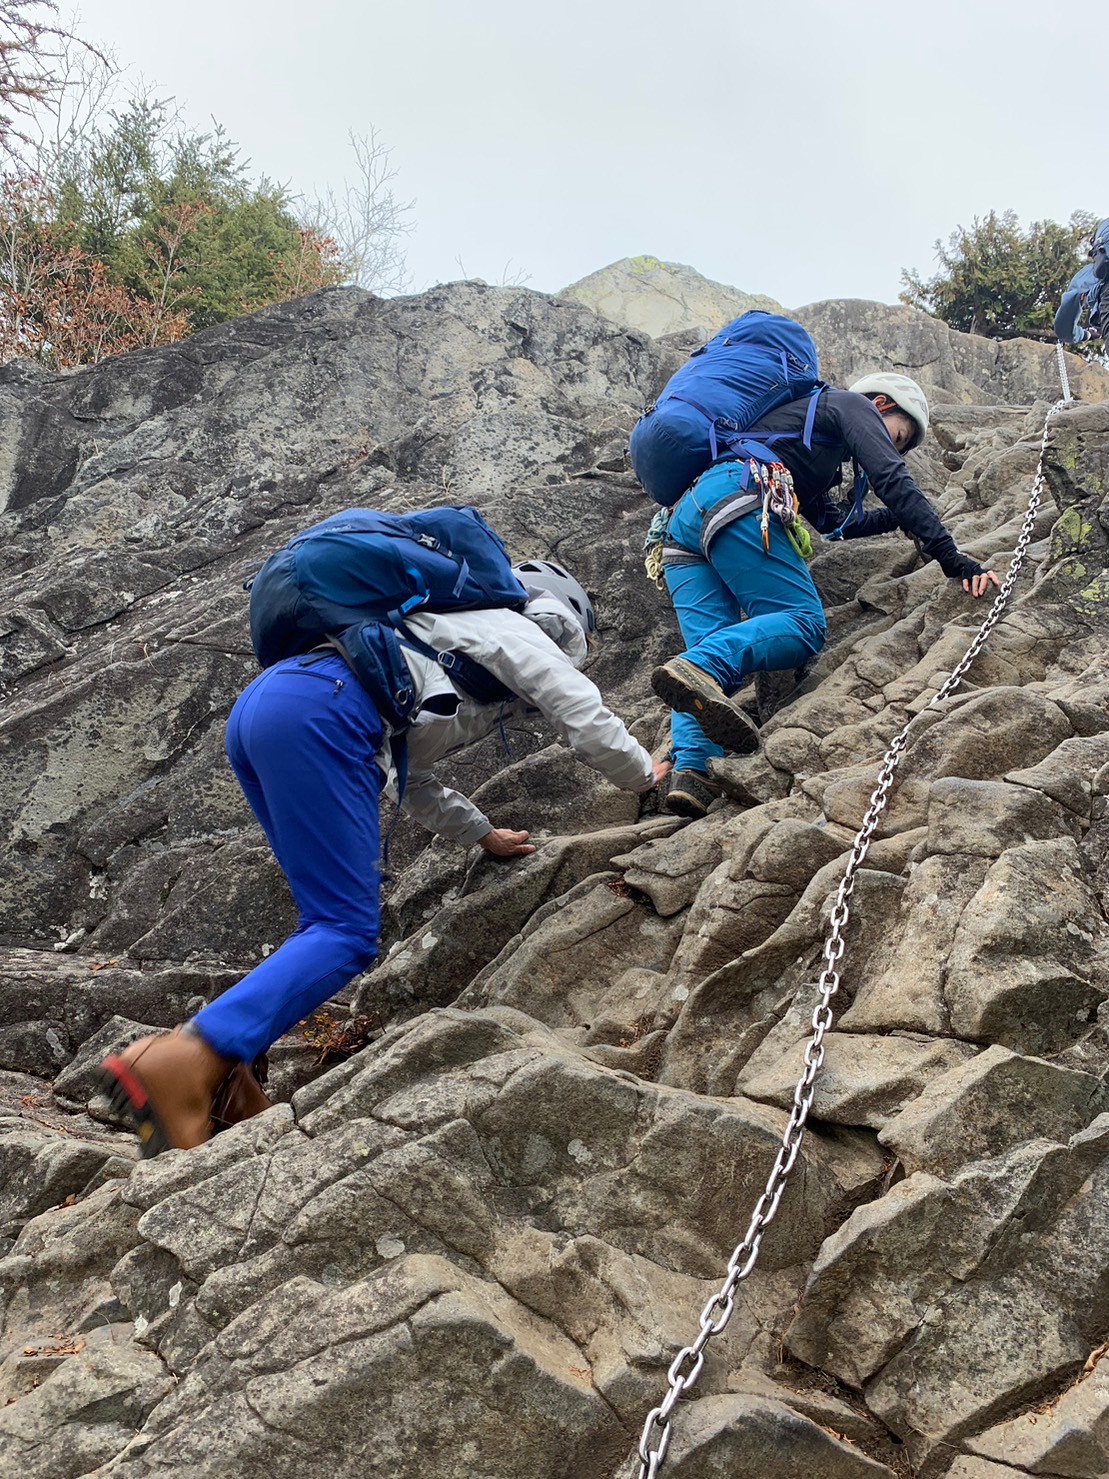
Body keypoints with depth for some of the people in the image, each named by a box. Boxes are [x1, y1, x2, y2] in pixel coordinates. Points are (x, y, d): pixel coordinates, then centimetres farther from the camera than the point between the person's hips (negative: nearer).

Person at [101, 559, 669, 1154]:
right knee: (346, 933, -12)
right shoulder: (518, 631, 20)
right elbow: (589, 723, 15)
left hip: (256, 704, 9)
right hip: (318, 713, -9)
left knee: (330, 914, 16)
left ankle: (230, 1067, 3)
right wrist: (644, 775, 36)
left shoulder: (454, 634, 41)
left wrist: (482, 833, 54)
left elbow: (411, 772, 45)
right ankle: (182, 1061, -28)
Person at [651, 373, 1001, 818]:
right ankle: (699, 668, -40)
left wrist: (901, 517, 54)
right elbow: (892, 480, 0)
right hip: (735, 496, -9)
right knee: (804, 623, -15)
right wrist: (953, 558, -5)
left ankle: (689, 770, -22)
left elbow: (831, 520, 50)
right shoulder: (852, 404, 16)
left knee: (711, 649, -2)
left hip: (683, 517, 9)